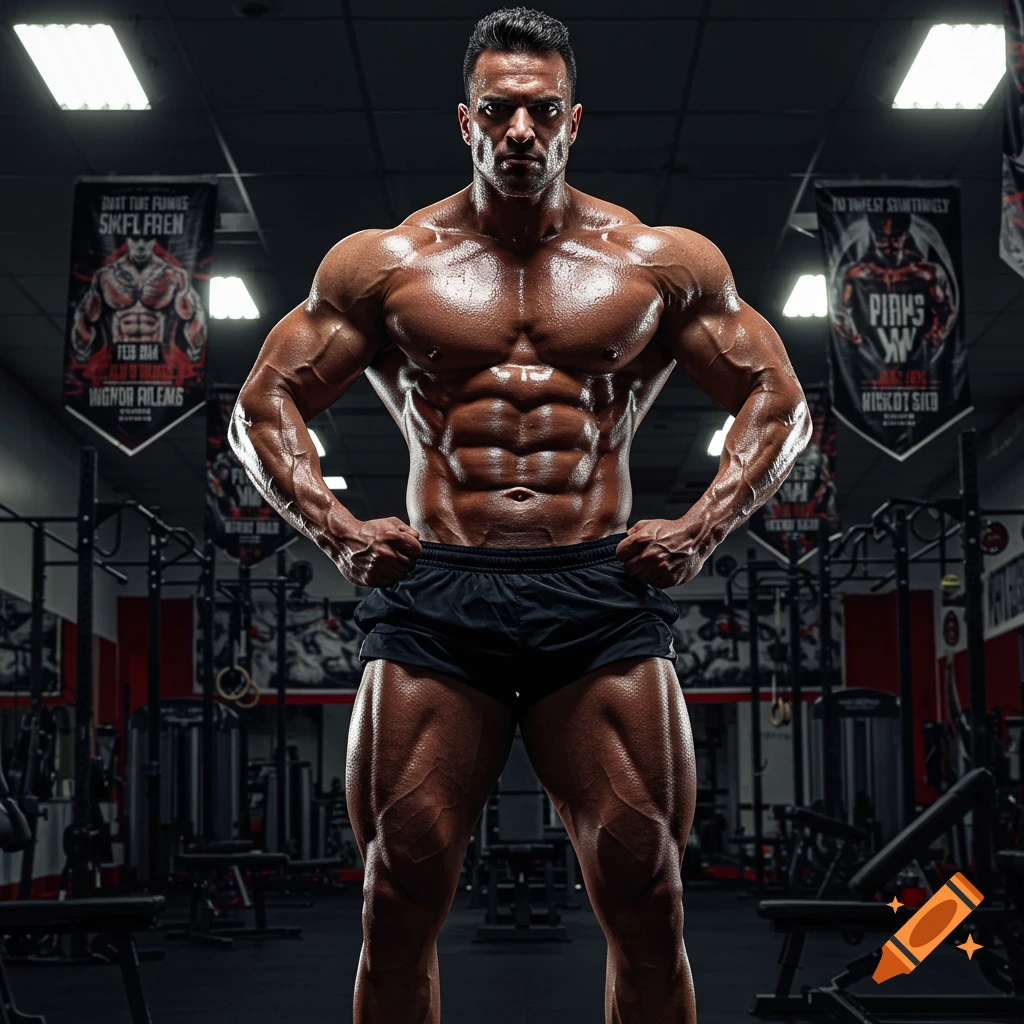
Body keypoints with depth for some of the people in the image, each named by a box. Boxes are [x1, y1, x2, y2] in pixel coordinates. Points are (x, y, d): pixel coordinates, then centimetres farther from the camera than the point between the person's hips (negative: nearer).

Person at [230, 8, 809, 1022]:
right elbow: (267, 403, 13)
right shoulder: (381, 263, 10)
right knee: (399, 906, 0)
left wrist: (702, 528, 1)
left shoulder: (662, 263, 10)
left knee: (646, 905, -2)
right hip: (433, 596, 0)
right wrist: (336, 530, -2)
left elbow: (776, 397, 15)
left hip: (601, 595, 0)